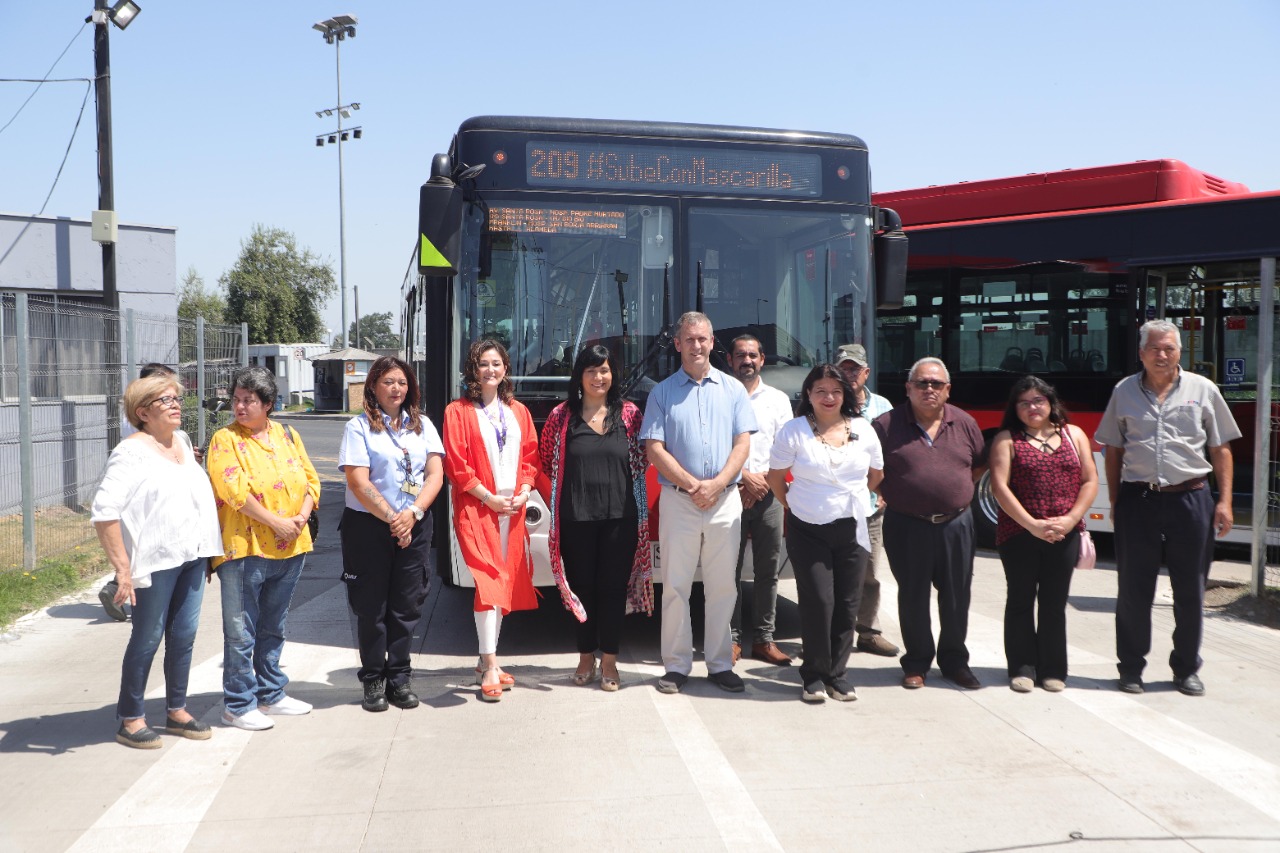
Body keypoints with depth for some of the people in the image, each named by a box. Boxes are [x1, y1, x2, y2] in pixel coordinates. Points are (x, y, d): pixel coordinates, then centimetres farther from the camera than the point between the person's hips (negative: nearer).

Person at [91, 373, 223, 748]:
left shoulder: (182, 444, 12)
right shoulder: (132, 452, -12)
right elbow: (104, 511, -19)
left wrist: (206, 552, 17)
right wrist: (123, 569, -21)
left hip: (193, 557, 7)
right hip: (156, 561, -7)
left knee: (184, 635, 13)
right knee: (147, 639, 4)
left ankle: (176, 710, 27)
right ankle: (130, 719, 19)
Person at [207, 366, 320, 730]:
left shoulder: (288, 436, 11)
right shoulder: (225, 439, -5)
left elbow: (310, 479, 9)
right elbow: (234, 490, -16)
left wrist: (302, 516, -8)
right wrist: (276, 522, -17)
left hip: (289, 549, 5)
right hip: (244, 549, -5)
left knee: (273, 628, 17)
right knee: (241, 632, 1)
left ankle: (271, 694, 30)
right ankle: (238, 705, 13)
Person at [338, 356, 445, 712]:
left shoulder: (422, 425, 10)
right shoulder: (359, 427, -1)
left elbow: (436, 474, 2)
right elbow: (358, 482, -10)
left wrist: (412, 513, -12)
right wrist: (392, 518, -13)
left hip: (415, 527, 3)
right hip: (368, 526, -3)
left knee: (407, 606, 7)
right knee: (371, 607, 4)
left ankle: (400, 678, 19)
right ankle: (373, 680, 17)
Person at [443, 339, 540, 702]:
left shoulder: (518, 411, 15)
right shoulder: (458, 411, 0)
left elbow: (531, 455, 13)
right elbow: (455, 464, -6)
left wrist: (524, 491, -3)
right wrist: (488, 497, -11)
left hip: (513, 509, 5)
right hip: (476, 508, -5)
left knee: (506, 583, 7)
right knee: (488, 581, -12)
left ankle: (487, 661, 18)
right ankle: (490, 667, -8)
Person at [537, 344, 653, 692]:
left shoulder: (629, 414, 5)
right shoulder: (562, 415, 3)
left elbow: (643, 460, 9)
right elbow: (545, 465, 8)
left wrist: (639, 503, 1)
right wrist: (557, 504, 2)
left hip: (620, 516, 0)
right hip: (576, 517, 0)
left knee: (614, 586, 4)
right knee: (582, 586, 8)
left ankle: (609, 661, 15)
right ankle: (586, 657, 23)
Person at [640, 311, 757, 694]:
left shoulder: (733, 390, 9)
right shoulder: (663, 392, 5)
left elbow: (743, 443, 3)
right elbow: (654, 448, -2)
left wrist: (717, 484, -12)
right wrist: (693, 485, -11)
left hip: (725, 501, 1)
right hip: (678, 501, -1)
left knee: (722, 587, 6)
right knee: (676, 587, 3)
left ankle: (720, 665, 16)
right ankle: (676, 666, 12)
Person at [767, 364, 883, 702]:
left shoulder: (863, 430, 6)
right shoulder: (794, 431, -4)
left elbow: (876, 475, 16)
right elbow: (775, 477, 0)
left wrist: (849, 498, 14)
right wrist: (795, 506, 5)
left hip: (852, 530, 3)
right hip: (808, 530, -3)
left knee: (847, 604, 5)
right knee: (818, 602, -6)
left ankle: (837, 673, 19)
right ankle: (814, 674, 10)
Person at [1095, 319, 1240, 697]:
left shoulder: (1202, 390, 3)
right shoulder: (1124, 391, 6)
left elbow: (1221, 449, 6)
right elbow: (1113, 450, 9)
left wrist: (1224, 501, -1)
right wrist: (1115, 502, 4)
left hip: (1190, 499, 0)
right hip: (1138, 500, 0)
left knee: (1190, 591, 9)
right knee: (1133, 591, 6)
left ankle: (1186, 669, 25)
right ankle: (1131, 668, 20)